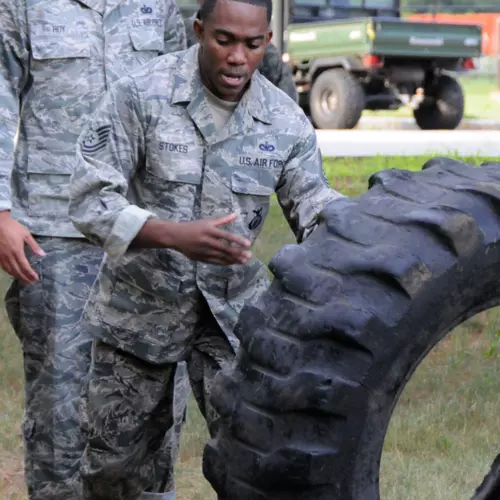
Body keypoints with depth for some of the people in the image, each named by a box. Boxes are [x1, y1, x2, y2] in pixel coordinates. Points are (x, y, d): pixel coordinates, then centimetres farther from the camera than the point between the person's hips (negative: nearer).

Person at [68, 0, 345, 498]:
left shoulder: (286, 121, -8)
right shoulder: (139, 95, -18)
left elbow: (316, 211, -5)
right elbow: (90, 201, -22)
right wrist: (176, 236, -38)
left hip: (231, 306, 1)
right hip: (139, 303, -1)